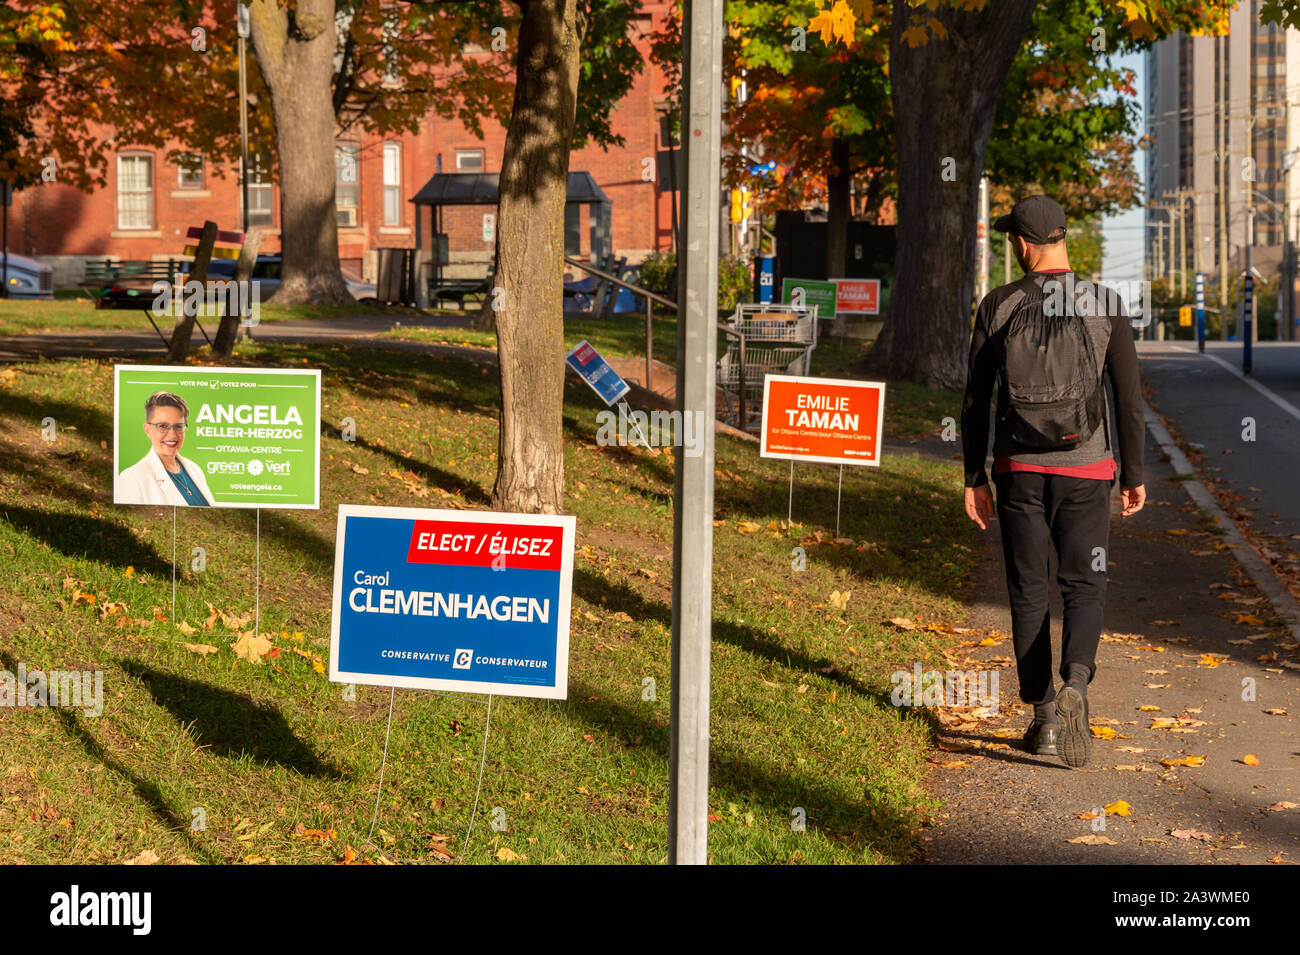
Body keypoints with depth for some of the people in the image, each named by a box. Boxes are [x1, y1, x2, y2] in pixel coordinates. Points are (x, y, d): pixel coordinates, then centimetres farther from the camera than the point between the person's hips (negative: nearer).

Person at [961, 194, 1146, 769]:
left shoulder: (999, 307, -2)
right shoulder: (1105, 306, -2)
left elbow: (976, 399, 1)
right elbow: (1129, 398, -1)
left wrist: (974, 477, 8)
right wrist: (1133, 475, 8)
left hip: (1019, 469, 0)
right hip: (1084, 470, 0)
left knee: (1028, 593, 9)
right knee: (1084, 587, 6)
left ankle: (1043, 719, 10)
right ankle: (1074, 686, -19)